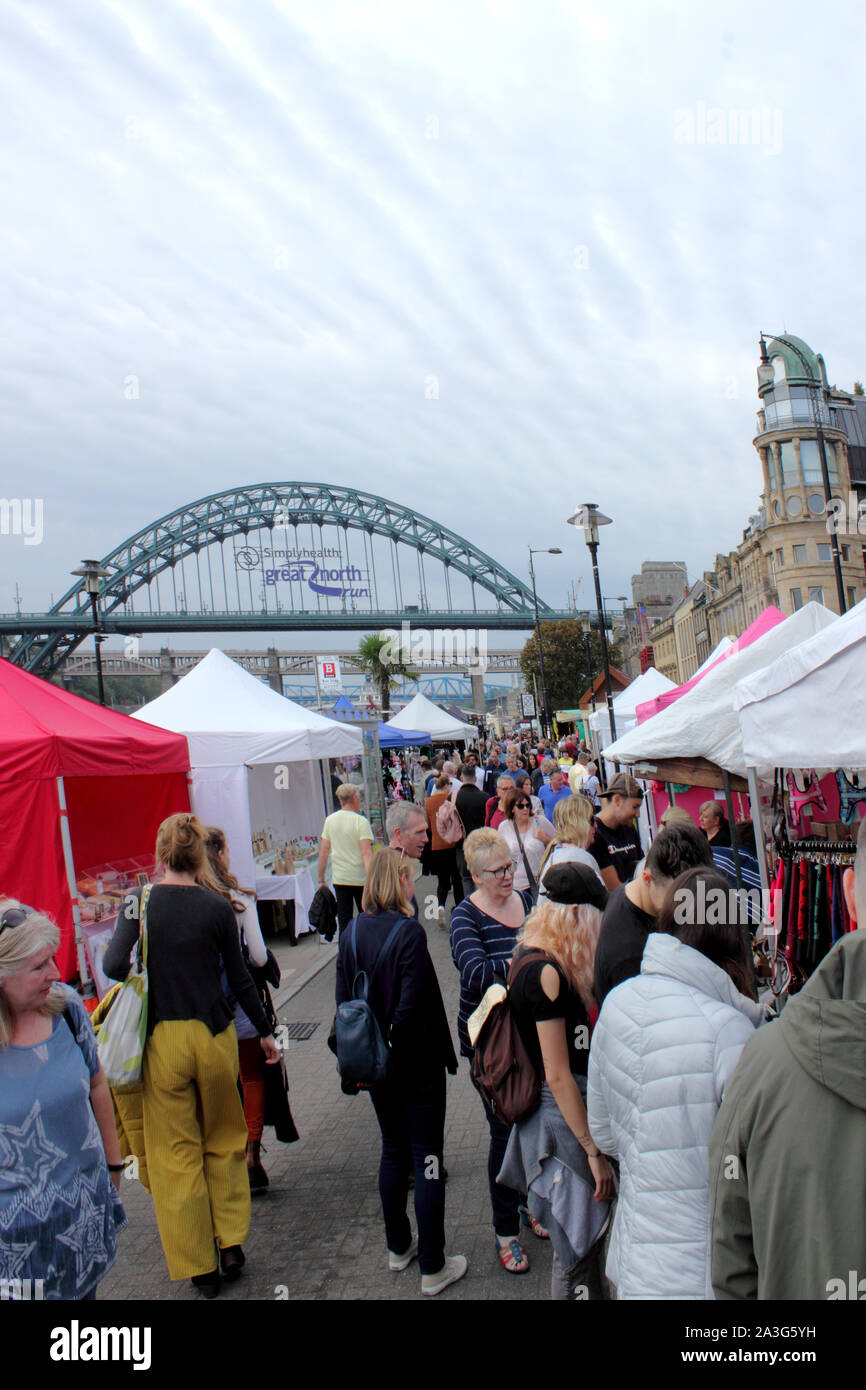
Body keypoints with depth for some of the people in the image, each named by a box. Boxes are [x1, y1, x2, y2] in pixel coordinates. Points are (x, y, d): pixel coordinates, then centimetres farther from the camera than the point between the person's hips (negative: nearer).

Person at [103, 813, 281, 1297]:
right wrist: (266, 1031, 10)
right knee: (224, 1139, 21)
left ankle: (199, 1266, 23)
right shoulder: (217, 907, -7)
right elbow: (240, 978, -2)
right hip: (214, 1036, 0)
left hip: (162, 1039, 0)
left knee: (176, 1152, 13)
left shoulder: (139, 901, -8)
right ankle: (232, 1243, 25)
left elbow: (114, 966, -16)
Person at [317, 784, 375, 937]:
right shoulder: (361, 821, -10)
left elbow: (323, 852, 5)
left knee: (344, 922, 7)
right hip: (360, 879, -3)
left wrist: (321, 880, 12)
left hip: (339, 879, 3)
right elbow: (366, 854, -19)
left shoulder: (330, 820, 3)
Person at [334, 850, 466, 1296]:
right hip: (416, 1064, -6)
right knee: (427, 1159, 6)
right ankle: (433, 1267, 17)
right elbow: (414, 1003, -23)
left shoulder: (351, 933, -2)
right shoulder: (409, 931, -21)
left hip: (375, 1065, 6)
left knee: (393, 1150, 21)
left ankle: (398, 1247, 36)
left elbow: (344, 1000, 2)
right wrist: (444, 1051, -8)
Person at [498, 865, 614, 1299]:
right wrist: (593, 1150, -16)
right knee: (578, 1252, 6)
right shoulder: (546, 973, -25)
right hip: (562, 1116, -9)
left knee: (578, 1244, 22)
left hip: (551, 1111, 9)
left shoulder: (530, 956, 4)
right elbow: (558, 1076, -22)